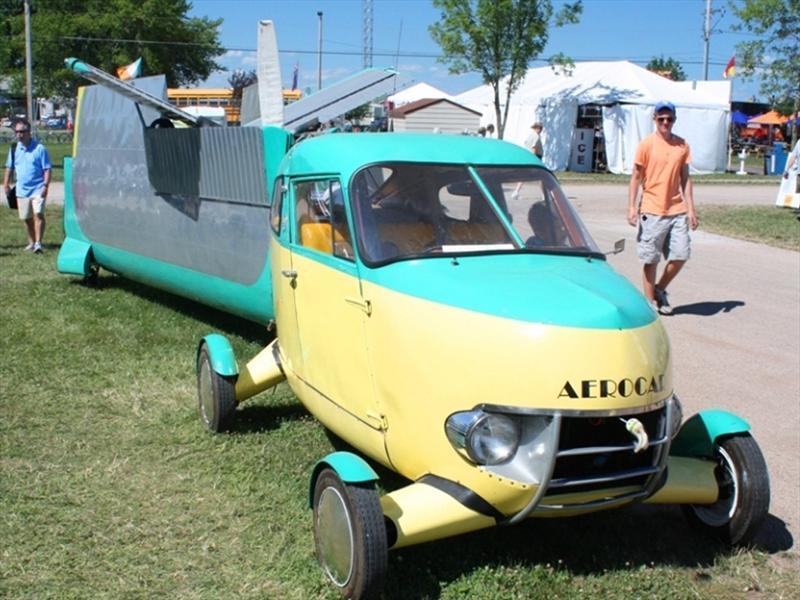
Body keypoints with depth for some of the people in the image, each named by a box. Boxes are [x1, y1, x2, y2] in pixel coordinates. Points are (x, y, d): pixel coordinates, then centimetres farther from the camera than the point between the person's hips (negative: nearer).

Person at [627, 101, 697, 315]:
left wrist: (690, 209, 5)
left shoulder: (683, 146, 7)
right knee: (650, 259, 2)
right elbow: (636, 177, -3)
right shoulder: (646, 144, -4)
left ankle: (660, 289, 23)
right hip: (652, 211, -4)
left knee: (681, 255, 1)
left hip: (677, 210, 4)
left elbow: (685, 179, 10)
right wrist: (632, 207, -10)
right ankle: (650, 300, 15)